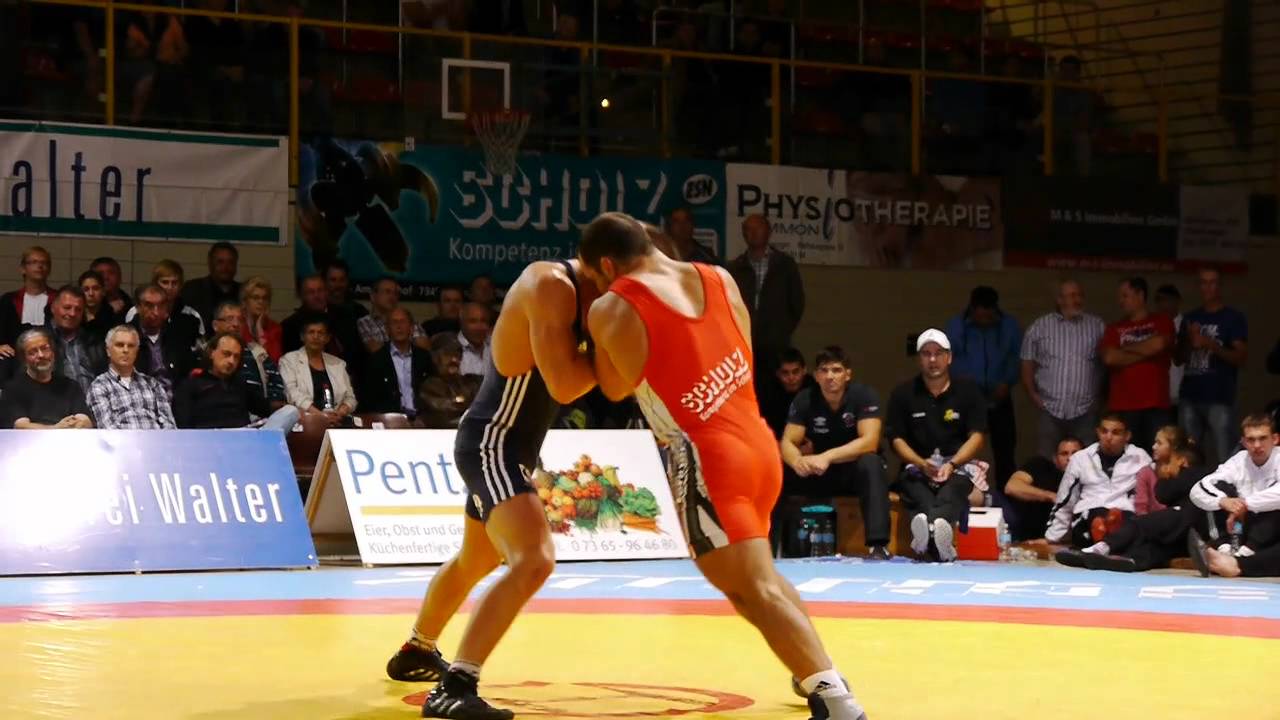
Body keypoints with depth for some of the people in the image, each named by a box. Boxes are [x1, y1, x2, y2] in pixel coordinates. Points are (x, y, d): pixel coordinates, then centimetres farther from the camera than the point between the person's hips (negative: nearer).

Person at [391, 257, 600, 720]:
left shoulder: (573, 287, 9)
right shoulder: (552, 285, -21)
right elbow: (564, 386, -25)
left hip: (500, 446, 11)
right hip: (493, 446, -11)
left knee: (475, 562, 30)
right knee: (534, 561, -27)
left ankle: (415, 652, 53)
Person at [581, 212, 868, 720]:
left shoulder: (613, 309, -7)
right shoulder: (719, 279, 10)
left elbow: (617, 389, 5)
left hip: (707, 460, -8)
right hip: (759, 444, 8)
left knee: (756, 590, -9)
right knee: (755, 574, 28)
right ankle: (819, 675, 34)